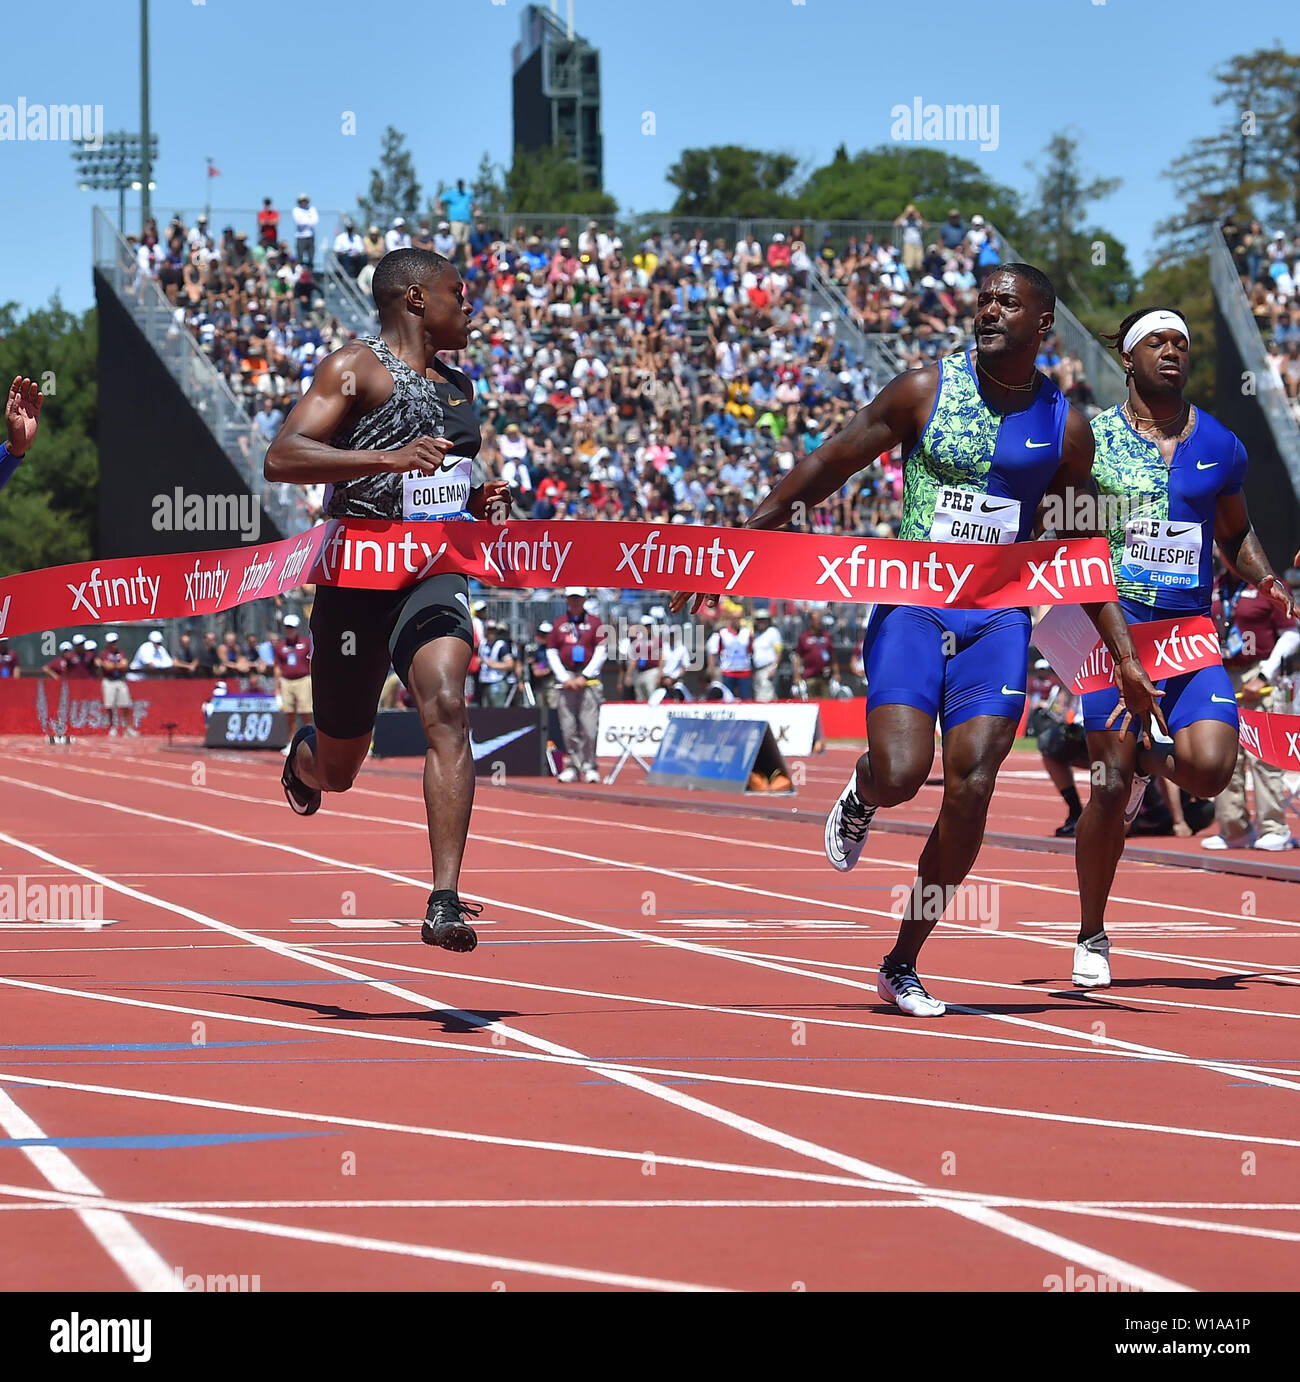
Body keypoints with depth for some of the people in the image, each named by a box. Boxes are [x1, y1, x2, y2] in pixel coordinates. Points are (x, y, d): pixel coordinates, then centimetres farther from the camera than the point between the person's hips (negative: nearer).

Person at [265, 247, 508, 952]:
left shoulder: (457, 386, 19)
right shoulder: (356, 366, -4)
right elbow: (282, 458, -17)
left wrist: (475, 504, 13)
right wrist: (387, 458, -28)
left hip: (435, 571, 4)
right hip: (356, 574, -4)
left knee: (446, 711, -24)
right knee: (336, 771, 10)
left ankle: (445, 903, -29)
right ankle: (302, 757, 50)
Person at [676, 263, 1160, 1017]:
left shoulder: (1064, 427, 4)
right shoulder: (925, 390, -2)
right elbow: (830, 465, 3)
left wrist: (1125, 656, 9)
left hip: (998, 620, 2)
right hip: (910, 607, -2)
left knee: (971, 788, -10)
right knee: (901, 775, -19)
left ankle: (904, 964, 4)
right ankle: (861, 796, 22)